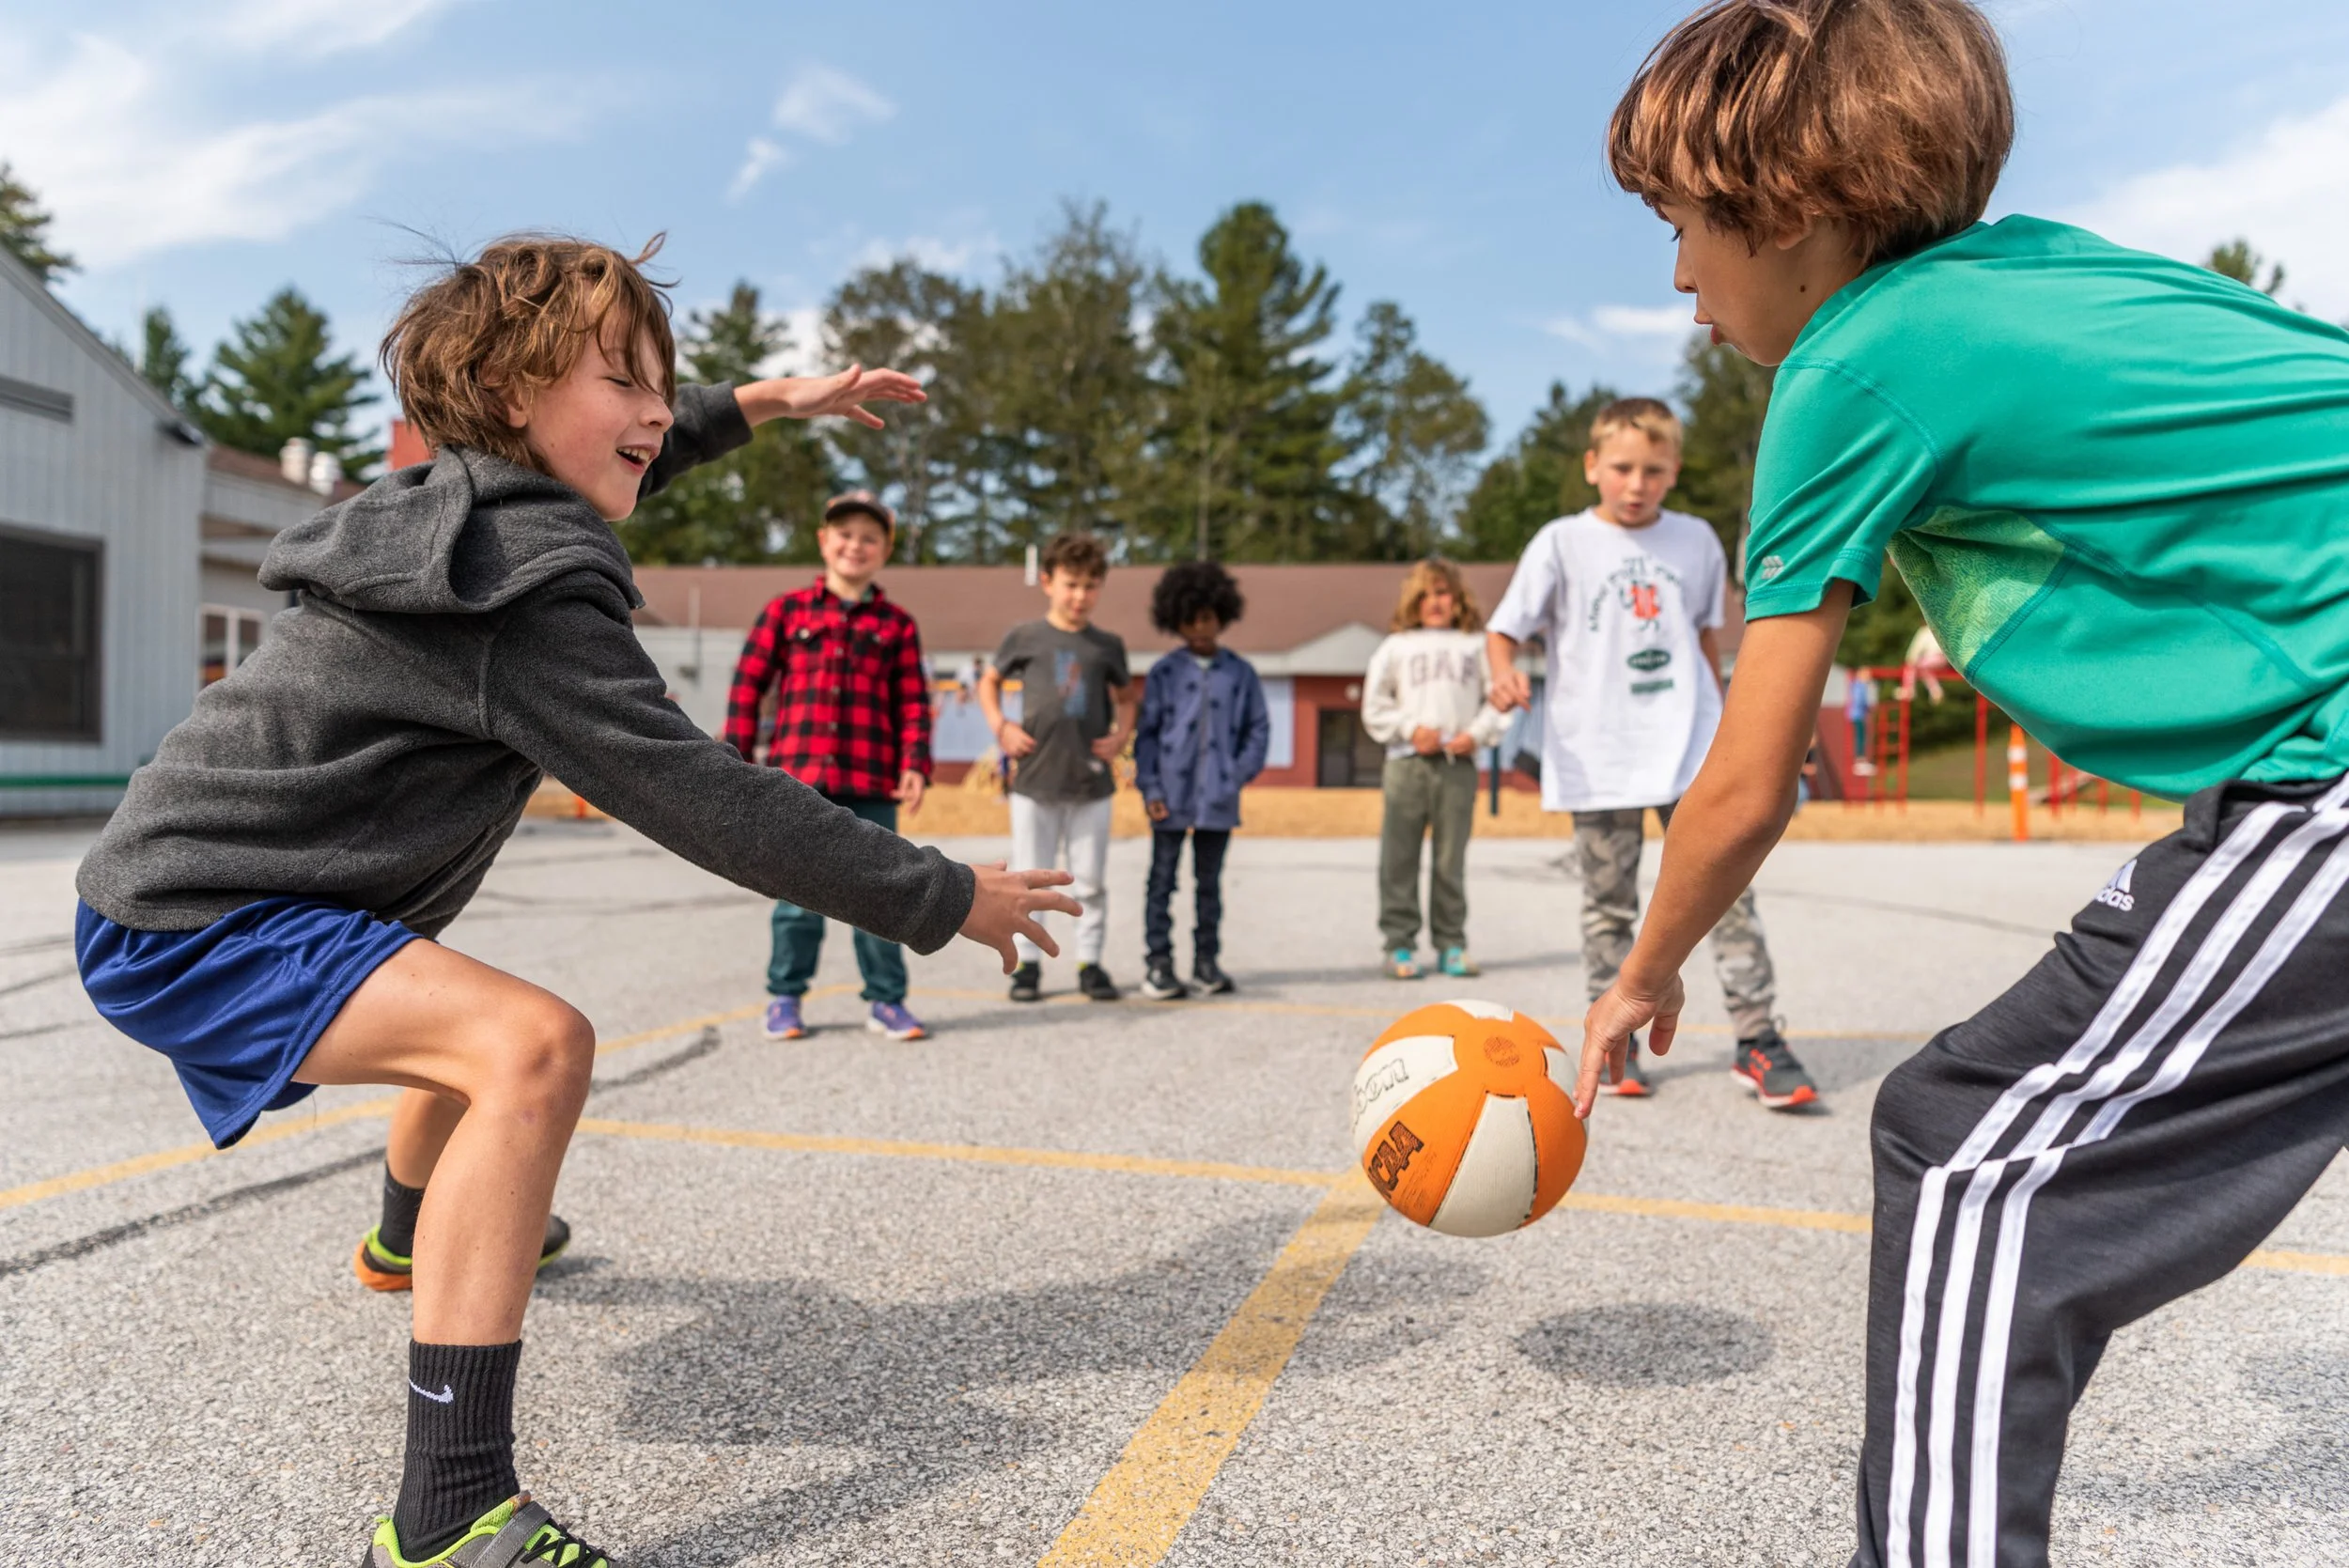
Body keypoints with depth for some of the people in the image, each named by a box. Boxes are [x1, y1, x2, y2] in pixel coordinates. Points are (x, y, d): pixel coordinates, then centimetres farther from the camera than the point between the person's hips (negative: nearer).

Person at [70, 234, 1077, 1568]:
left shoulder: (472, 497, 6)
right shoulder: (532, 595, -24)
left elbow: (626, 452, 29)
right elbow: (702, 800, -27)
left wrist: (767, 402, 26)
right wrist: (941, 899, -22)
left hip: (186, 892, 11)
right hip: (196, 923, -11)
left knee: (468, 1018, 35)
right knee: (532, 1045, -32)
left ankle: (422, 1232, 65)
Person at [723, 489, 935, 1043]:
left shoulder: (897, 624, 9)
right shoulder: (786, 610, 8)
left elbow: (913, 702, 6)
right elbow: (748, 683, 6)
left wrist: (915, 765, -5)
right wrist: (738, 758, 1)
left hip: (872, 787, 1)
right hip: (797, 779, 0)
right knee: (798, 896, 6)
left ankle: (885, 999, 16)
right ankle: (785, 997, 20)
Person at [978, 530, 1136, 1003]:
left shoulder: (1108, 645, 5)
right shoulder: (1024, 636, 1)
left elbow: (1124, 696, 19)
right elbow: (989, 682, 14)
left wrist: (1121, 735, 2)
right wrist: (999, 726, -1)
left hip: (1092, 783, 1)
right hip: (1034, 779, -1)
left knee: (1090, 881, 7)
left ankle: (1090, 963, 17)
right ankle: (1027, 963, 15)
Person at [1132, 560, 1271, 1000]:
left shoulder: (1241, 673, 5)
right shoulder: (1163, 673, 1)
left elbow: (1258, 729, 7)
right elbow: (1146, 733, 1)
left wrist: (1241, 774, -5)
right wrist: (1149, 788, -7)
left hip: (1218, 797, 1)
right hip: (1171, 796, -1)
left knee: (1210, 881, 11)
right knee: (1163, 879, 4)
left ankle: (1207, 960, 21)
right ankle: (1158, 961, 10)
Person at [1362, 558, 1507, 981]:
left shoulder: (1475, 646, 12)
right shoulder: (1396, 646, 10)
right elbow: (1375, 706, 6)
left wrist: (1477, 734, -5)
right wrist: (1410, 729, -6)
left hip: (1459, 764, 1)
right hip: (1406, 762, 0)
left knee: (1451, 861, 4)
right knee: (1399, 858, -1)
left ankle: (1451, 943, 11)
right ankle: (1399, 943, 4)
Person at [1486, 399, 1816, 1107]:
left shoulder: (1696, 540, 9)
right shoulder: (1562, 543, -1)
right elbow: (1503, 628, -2)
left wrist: (1719, 719, 22)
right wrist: (1505, 672, -24)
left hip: (1692, 755, 2)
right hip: (1598, 762, -2)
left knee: (1731, 894, -3)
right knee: (1609, 907, 6)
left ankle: (1758, 1042, 4)